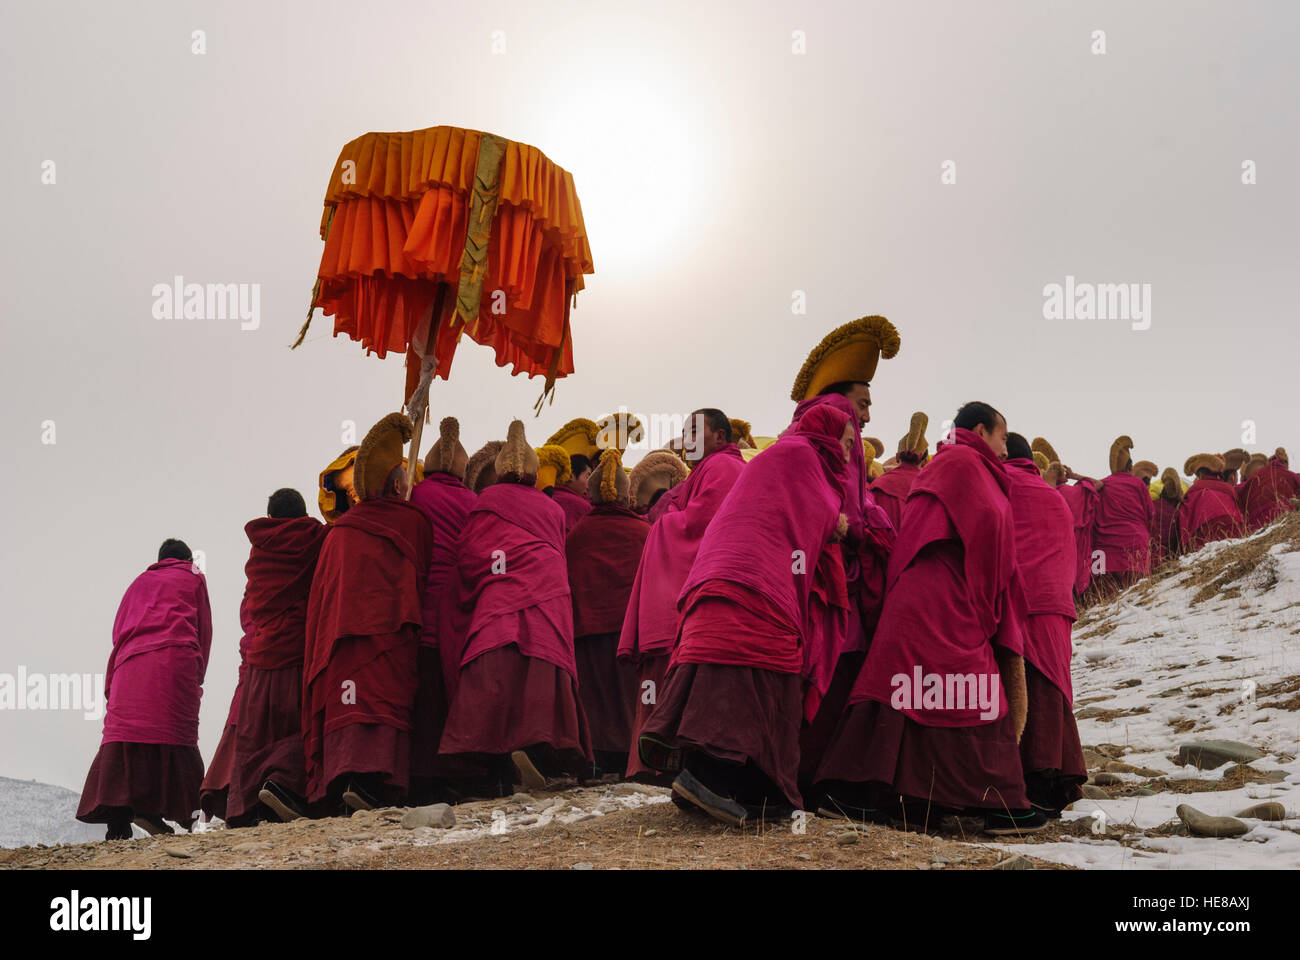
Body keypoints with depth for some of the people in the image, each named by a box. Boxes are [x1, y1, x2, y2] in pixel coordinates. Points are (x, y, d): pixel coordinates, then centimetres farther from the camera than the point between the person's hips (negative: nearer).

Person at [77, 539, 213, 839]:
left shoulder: (140, 582, 30)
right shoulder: (194, 579, 23)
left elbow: (118, 631, 23)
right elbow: (203, 629, 18)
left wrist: (112, 680, 20)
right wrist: (198, 677, 22)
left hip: (130, 663, 3)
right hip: (175, 660, -3)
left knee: (123, 730, -6)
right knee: (175, 734, -4)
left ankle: (118, 818, -19)